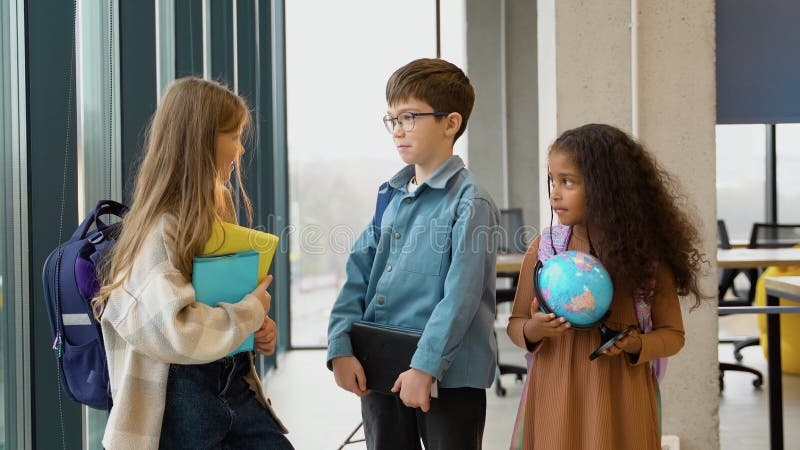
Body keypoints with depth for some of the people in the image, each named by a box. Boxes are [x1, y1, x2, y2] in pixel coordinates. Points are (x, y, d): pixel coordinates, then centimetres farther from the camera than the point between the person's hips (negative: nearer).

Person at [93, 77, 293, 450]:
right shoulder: (162, 228, -17)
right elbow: (176, 331, -28)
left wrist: (258, 331, 5)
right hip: (181, 393, -8)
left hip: (234, 387, 8)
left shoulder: (215, 211, 11)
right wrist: (251, 311, -14)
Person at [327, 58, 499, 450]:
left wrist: (425, 366, -23)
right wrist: (341, 348, -5)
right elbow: (358, 276, 7)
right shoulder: (391, 197, 11)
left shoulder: (469, 201, -11)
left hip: (448, 376, -6)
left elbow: (460, 296, -19)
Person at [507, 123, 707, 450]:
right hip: (555, 396, 1)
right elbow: (515, 322, 7)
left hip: (619, 398, -1)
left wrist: (635, 344, -15)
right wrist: (533, 330, -15)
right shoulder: (544, 248, 0)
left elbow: (672, 333, 4)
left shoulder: (644, 251, -3)